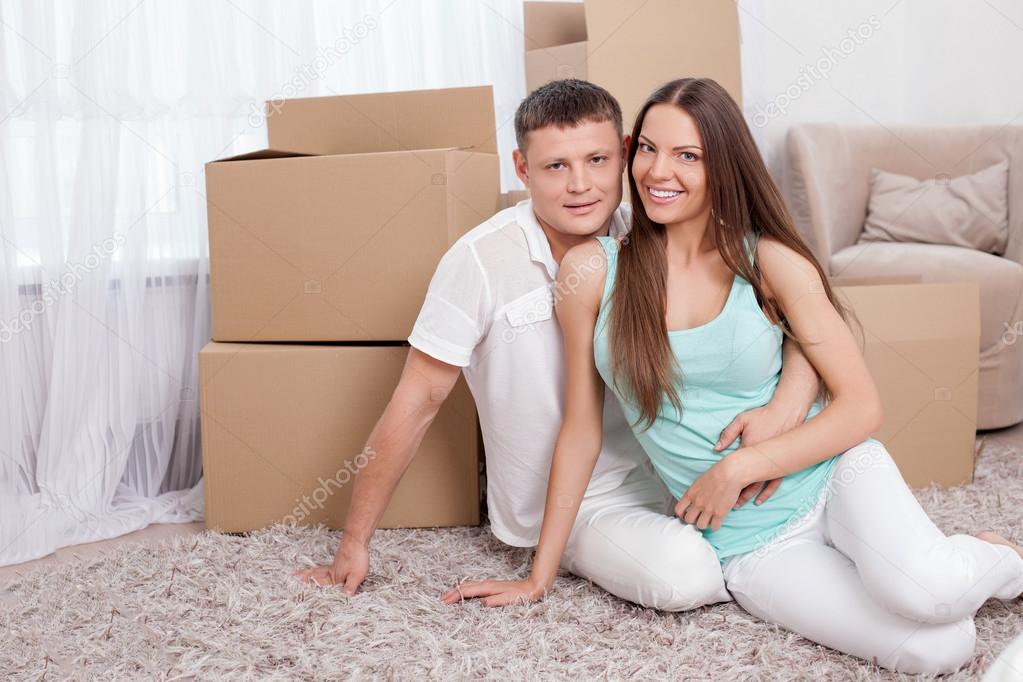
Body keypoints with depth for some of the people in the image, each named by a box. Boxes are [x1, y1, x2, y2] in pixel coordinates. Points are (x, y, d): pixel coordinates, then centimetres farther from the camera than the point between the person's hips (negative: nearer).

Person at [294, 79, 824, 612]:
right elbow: (418, 400, -11)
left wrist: (786, 407, -32)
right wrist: (354, 543, -8)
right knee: (684, 577, -29)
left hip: (657, 468, 3)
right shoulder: (482, 260, -17)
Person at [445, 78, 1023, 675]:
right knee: (935, 651, -23)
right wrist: (540, 577, 5)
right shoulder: (594, 271, -5)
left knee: (928, 596, -30)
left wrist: (739, 467, -15)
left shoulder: (769, 260, -6)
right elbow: (581, 431, 2)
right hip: (748, 543, 0)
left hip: (832, 474, 1)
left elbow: (861, 406, -5)